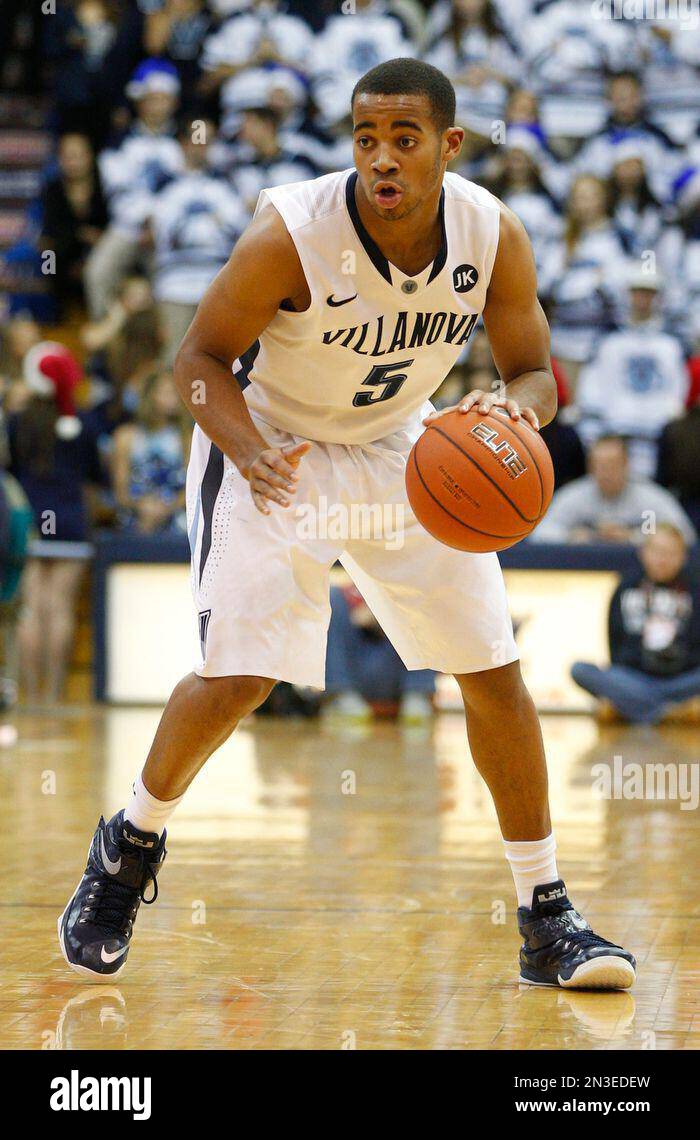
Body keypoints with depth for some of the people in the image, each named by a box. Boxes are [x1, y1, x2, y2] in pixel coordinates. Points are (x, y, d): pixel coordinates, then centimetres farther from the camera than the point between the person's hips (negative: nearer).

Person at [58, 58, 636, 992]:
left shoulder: (494, 234, -18)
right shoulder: (291, 233, -29)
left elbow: (533, 371, -6)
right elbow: (201, 357, -17)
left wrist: (516, 415, -30)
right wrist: (252, 454, -36)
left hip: (398, 447, 4)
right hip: (270, 444, -4)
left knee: (495, 674, -1)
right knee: (239, 676, -14)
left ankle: (547, 922, 9)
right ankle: (130, 846, 15)